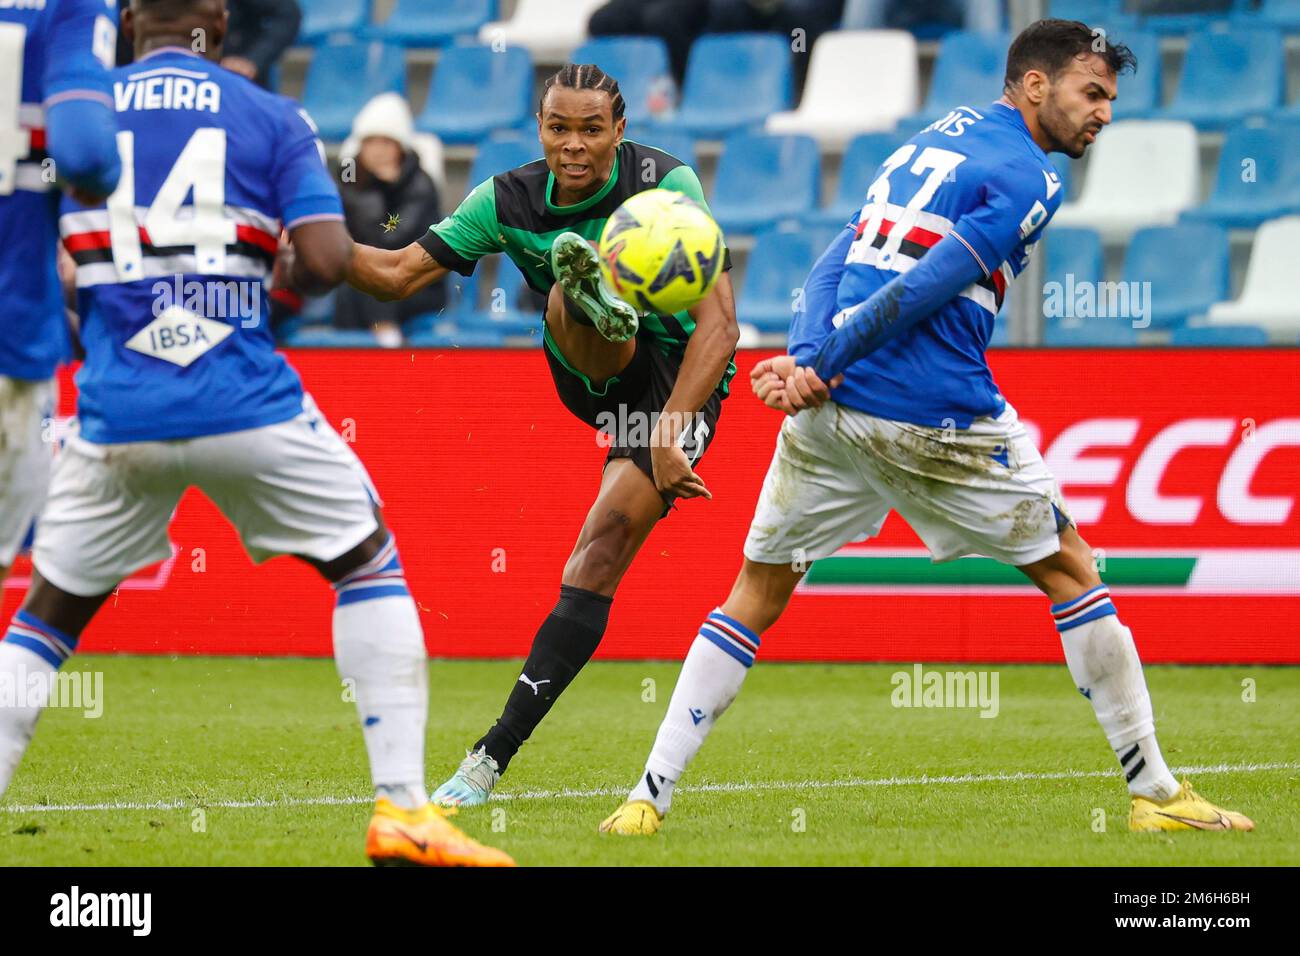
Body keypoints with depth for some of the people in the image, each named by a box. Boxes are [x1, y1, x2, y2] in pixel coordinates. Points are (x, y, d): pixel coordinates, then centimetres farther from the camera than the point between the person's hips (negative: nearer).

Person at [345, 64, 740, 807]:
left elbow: (718, 323, -26)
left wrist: (668, 435, -36)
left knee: (596, 560, -19)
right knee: (569, 298, -29)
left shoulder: (668, 184, -21)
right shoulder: (509, 201, -8)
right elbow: (401, 274, -4)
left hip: (681, 378, -4)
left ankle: (496, 753, -20)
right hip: (594, 376, 4)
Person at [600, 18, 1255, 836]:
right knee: (1070, 572, 10)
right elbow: (926, 289, -14)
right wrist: (820, 368, -9)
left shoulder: (932, 140, 19)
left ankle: (650, 795, 6)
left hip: (833, 405, 6)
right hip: (939, 418, -6)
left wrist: (808, 357, -5)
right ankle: (1156, 793, 11)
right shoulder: (1029, 177, -5)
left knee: (756, 597, 14)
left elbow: (837, 260, 8)